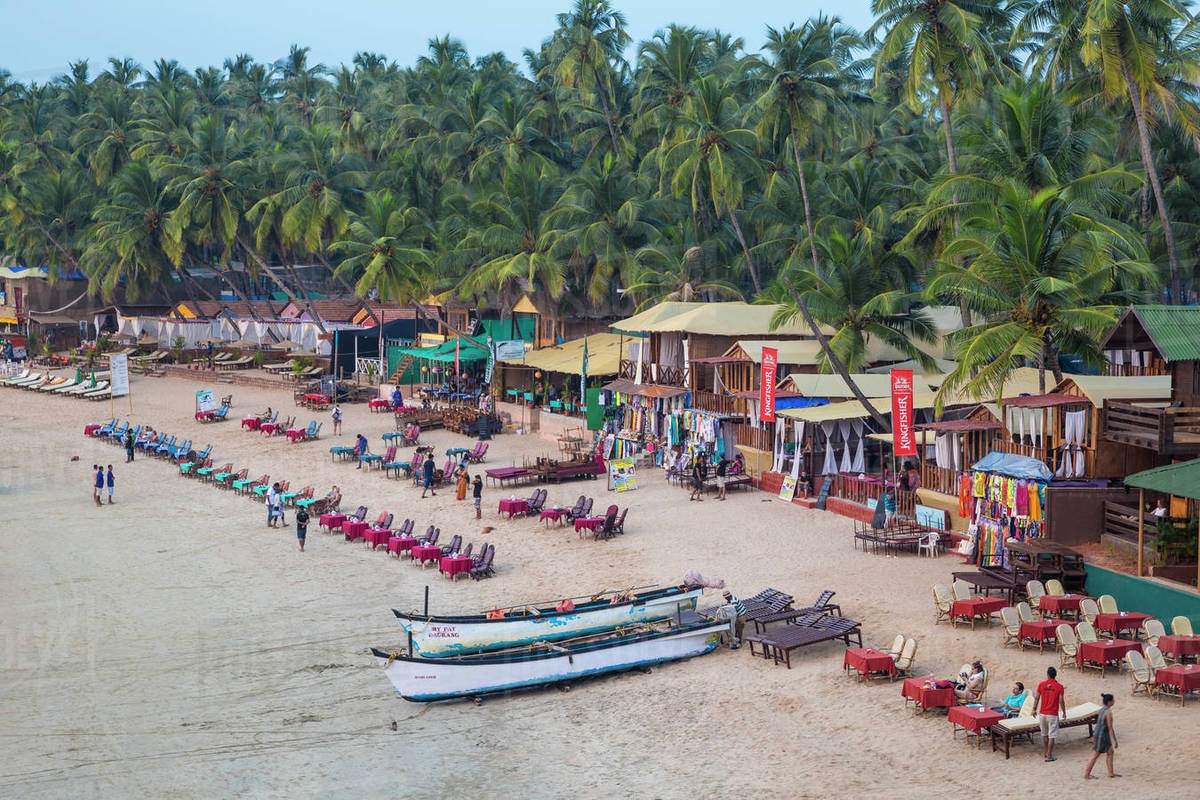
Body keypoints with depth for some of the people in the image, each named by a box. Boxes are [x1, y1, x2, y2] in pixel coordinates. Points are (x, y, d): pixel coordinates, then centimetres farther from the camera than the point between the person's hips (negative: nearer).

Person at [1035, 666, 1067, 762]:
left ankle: (1047, 752, 32)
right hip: (1053, 715, -3)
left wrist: (1034, 709, 14)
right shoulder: (1059, 687, -9)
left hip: (1042, 713, 3)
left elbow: (1037, 698, 1)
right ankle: (1049, 756, 0)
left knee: (1045, 734, 18)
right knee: (1051, 736, 1)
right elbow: (1061, 701, -9)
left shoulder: (1041, 684, -3)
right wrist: (1064, 712, 6)